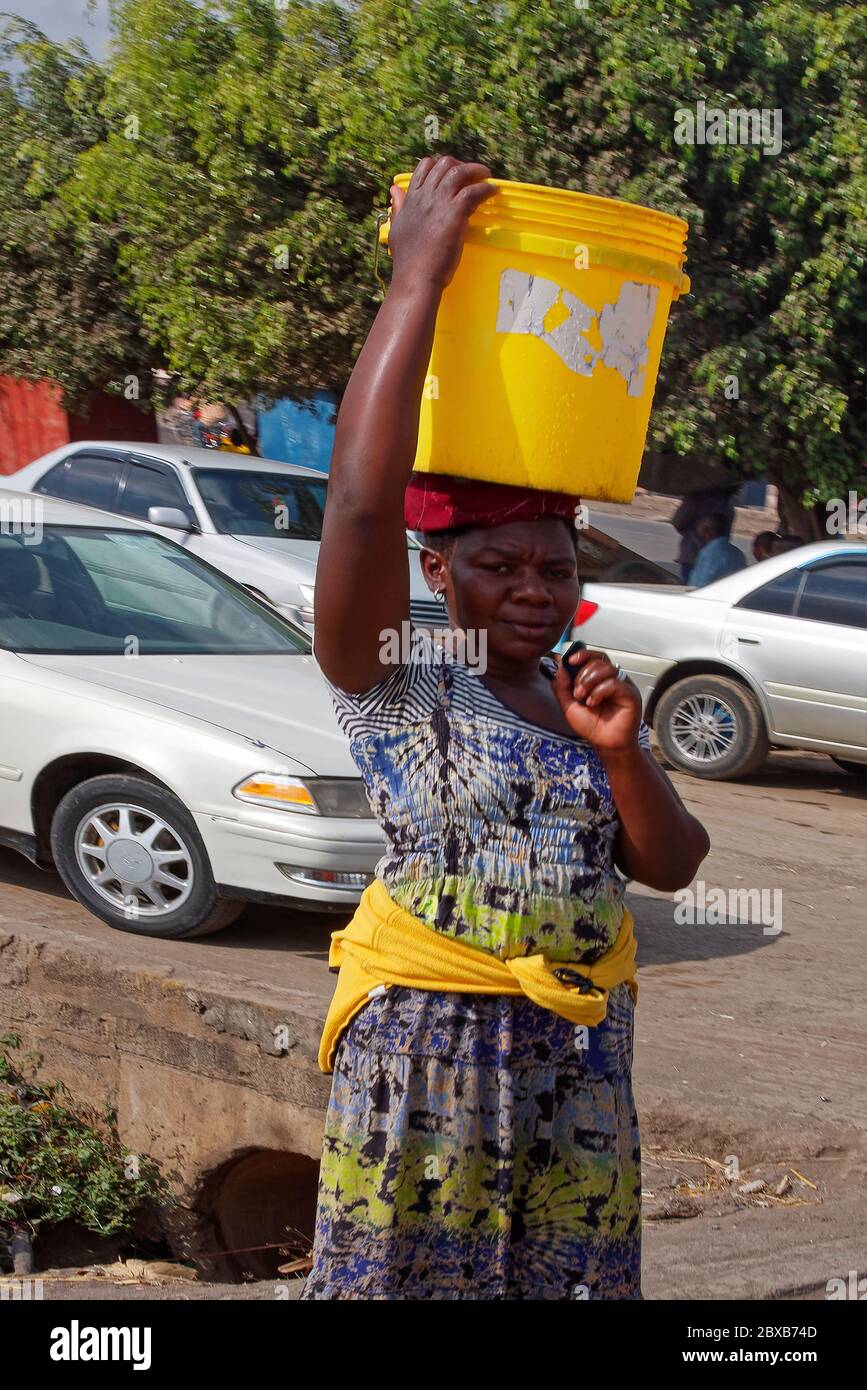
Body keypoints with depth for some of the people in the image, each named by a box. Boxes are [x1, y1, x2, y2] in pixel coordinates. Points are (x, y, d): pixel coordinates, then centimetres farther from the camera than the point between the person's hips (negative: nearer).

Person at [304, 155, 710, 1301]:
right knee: (411, 1269, 2)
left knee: (573, 1270, 12)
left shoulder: (591, 697, 9)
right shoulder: (395, 686, -8)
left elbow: (671, 866, 8)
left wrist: (621, 754, -12)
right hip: (429, 1042, -5)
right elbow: (362, 500, -24)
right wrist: (417, 277, -24)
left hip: (584, 1046, 5)